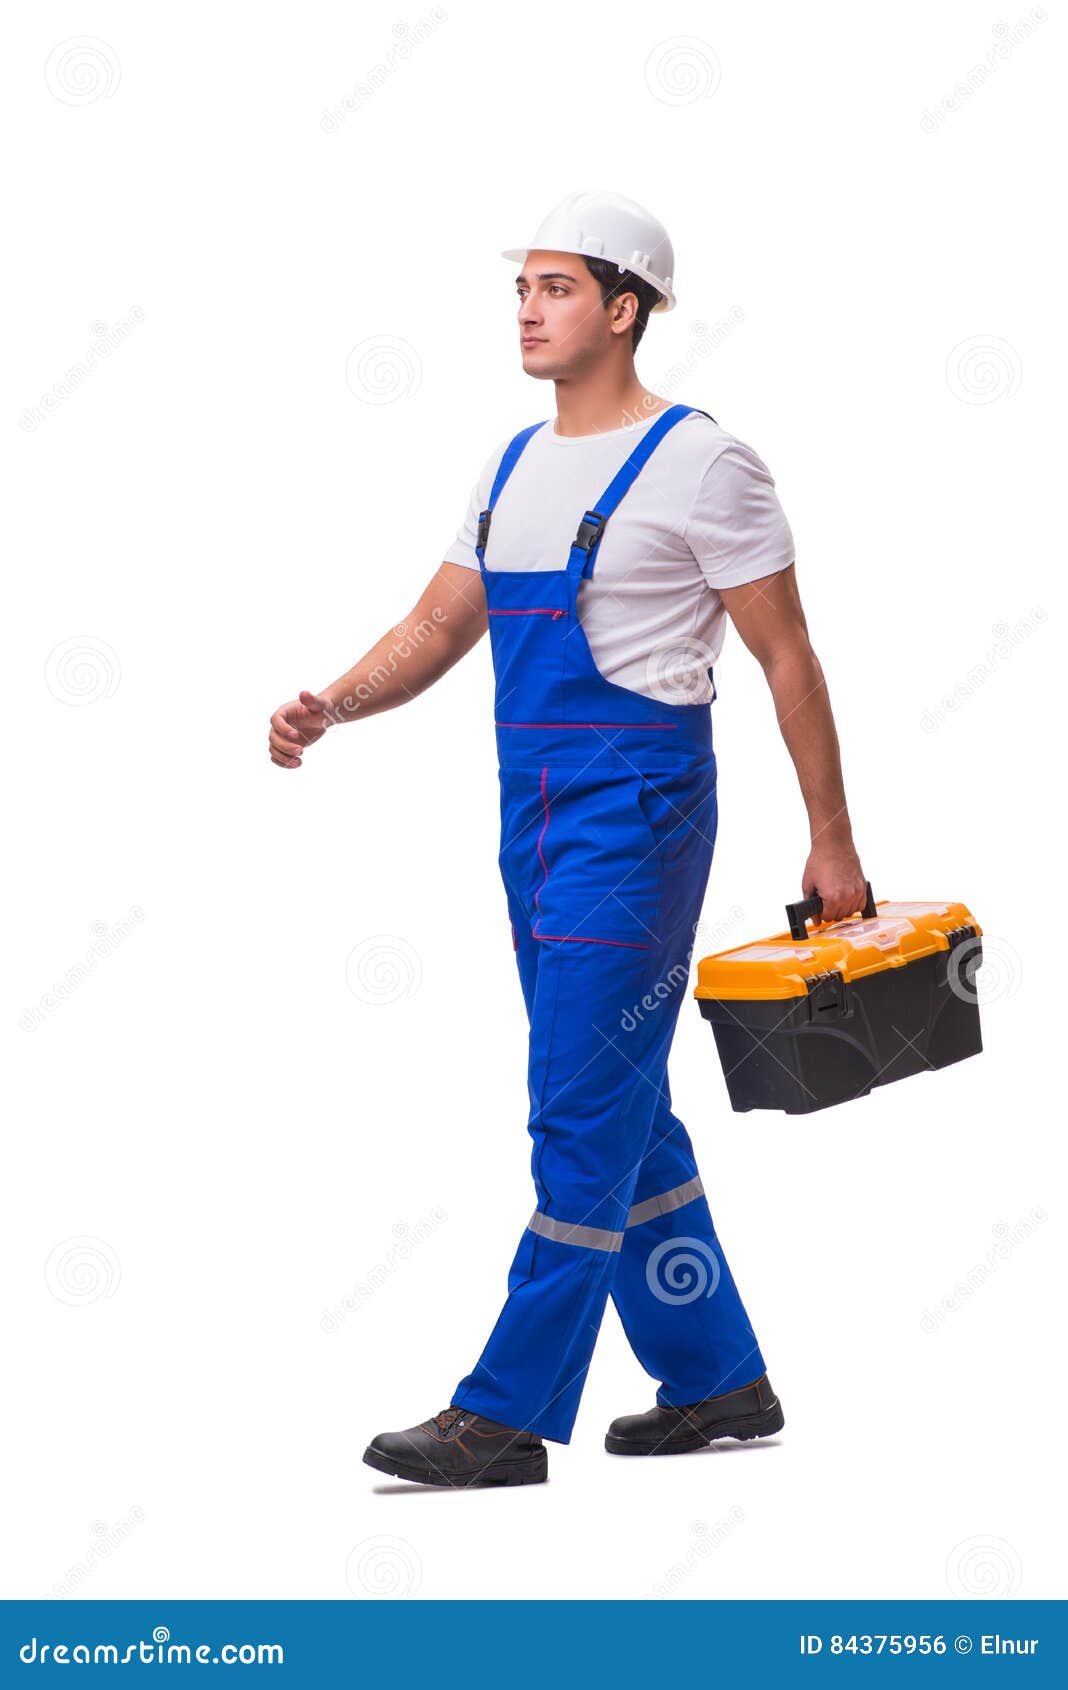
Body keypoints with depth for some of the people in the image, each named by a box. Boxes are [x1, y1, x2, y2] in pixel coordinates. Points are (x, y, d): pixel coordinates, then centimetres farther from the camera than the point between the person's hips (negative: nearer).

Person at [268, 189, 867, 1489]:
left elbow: (786, 656, -7)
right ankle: (718, 1381, 24)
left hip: (636, 808, -8)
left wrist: (831, 840, -7)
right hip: (533, 807, 9)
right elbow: (439, 627, 17)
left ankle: (504, 1415, -5)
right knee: (621, 1112, 13)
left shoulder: (696, 464, -9)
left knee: (583, 1110, -7)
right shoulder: (514, 466, 14)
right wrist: (330, 706, -2)